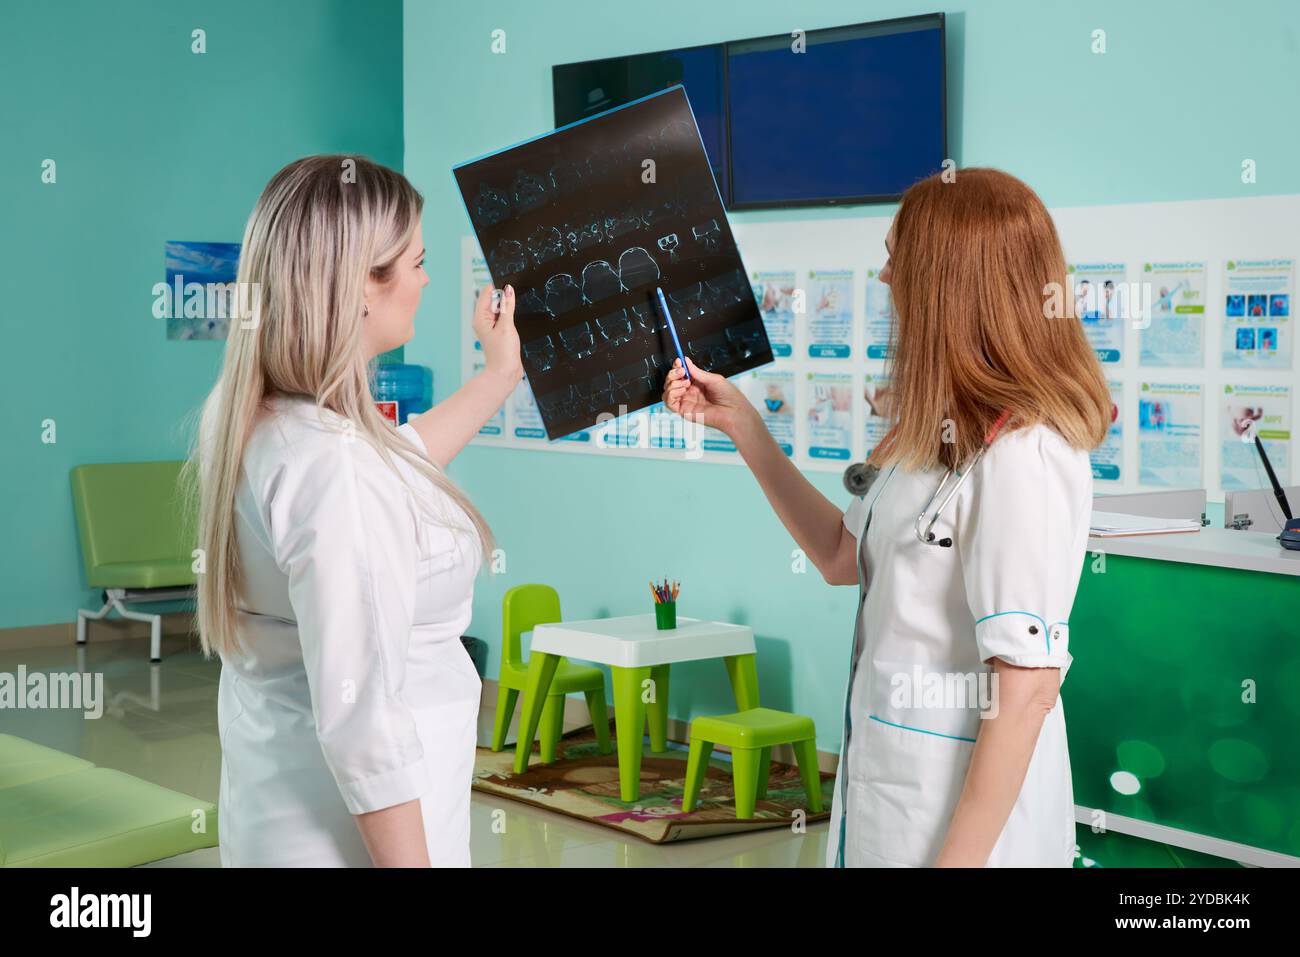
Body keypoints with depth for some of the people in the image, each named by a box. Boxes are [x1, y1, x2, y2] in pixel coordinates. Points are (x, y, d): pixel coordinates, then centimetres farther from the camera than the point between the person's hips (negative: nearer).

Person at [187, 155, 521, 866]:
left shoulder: (243, 419, 0)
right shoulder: (334, 468, -29)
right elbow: (361, 724, -28)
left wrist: (501, 375, 28)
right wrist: (412, 861, -20)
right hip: (353, 836, -9)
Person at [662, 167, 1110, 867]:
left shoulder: (1022, 456, -24)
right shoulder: (948, 431, 5)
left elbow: (1027, 686, -24)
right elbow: (842, 557, 16)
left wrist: (958, 857, -21)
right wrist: (740, 423, 13)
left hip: (967, 813, -9)